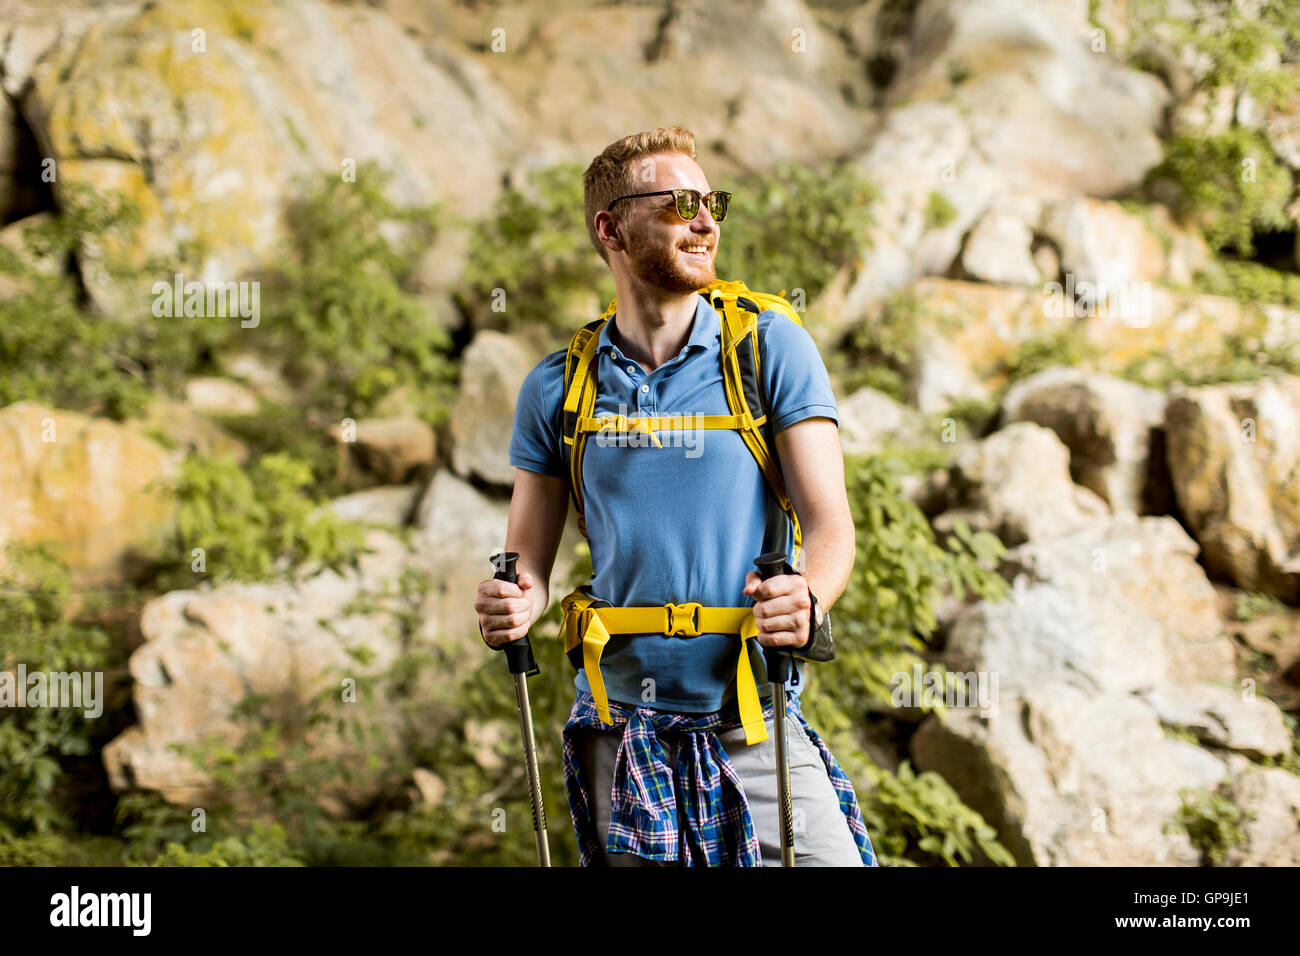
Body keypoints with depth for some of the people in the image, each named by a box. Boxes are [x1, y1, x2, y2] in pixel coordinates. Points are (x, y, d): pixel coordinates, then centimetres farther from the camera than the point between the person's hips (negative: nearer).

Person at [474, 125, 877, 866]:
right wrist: (513, 605, -13)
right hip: (621, 733, 2)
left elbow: (830, 523, -6)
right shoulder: (557, 388, 5)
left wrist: (808, 600, -27)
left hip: (755, 728, -2)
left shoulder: (772, 348, -1)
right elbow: (529, 561, 10)